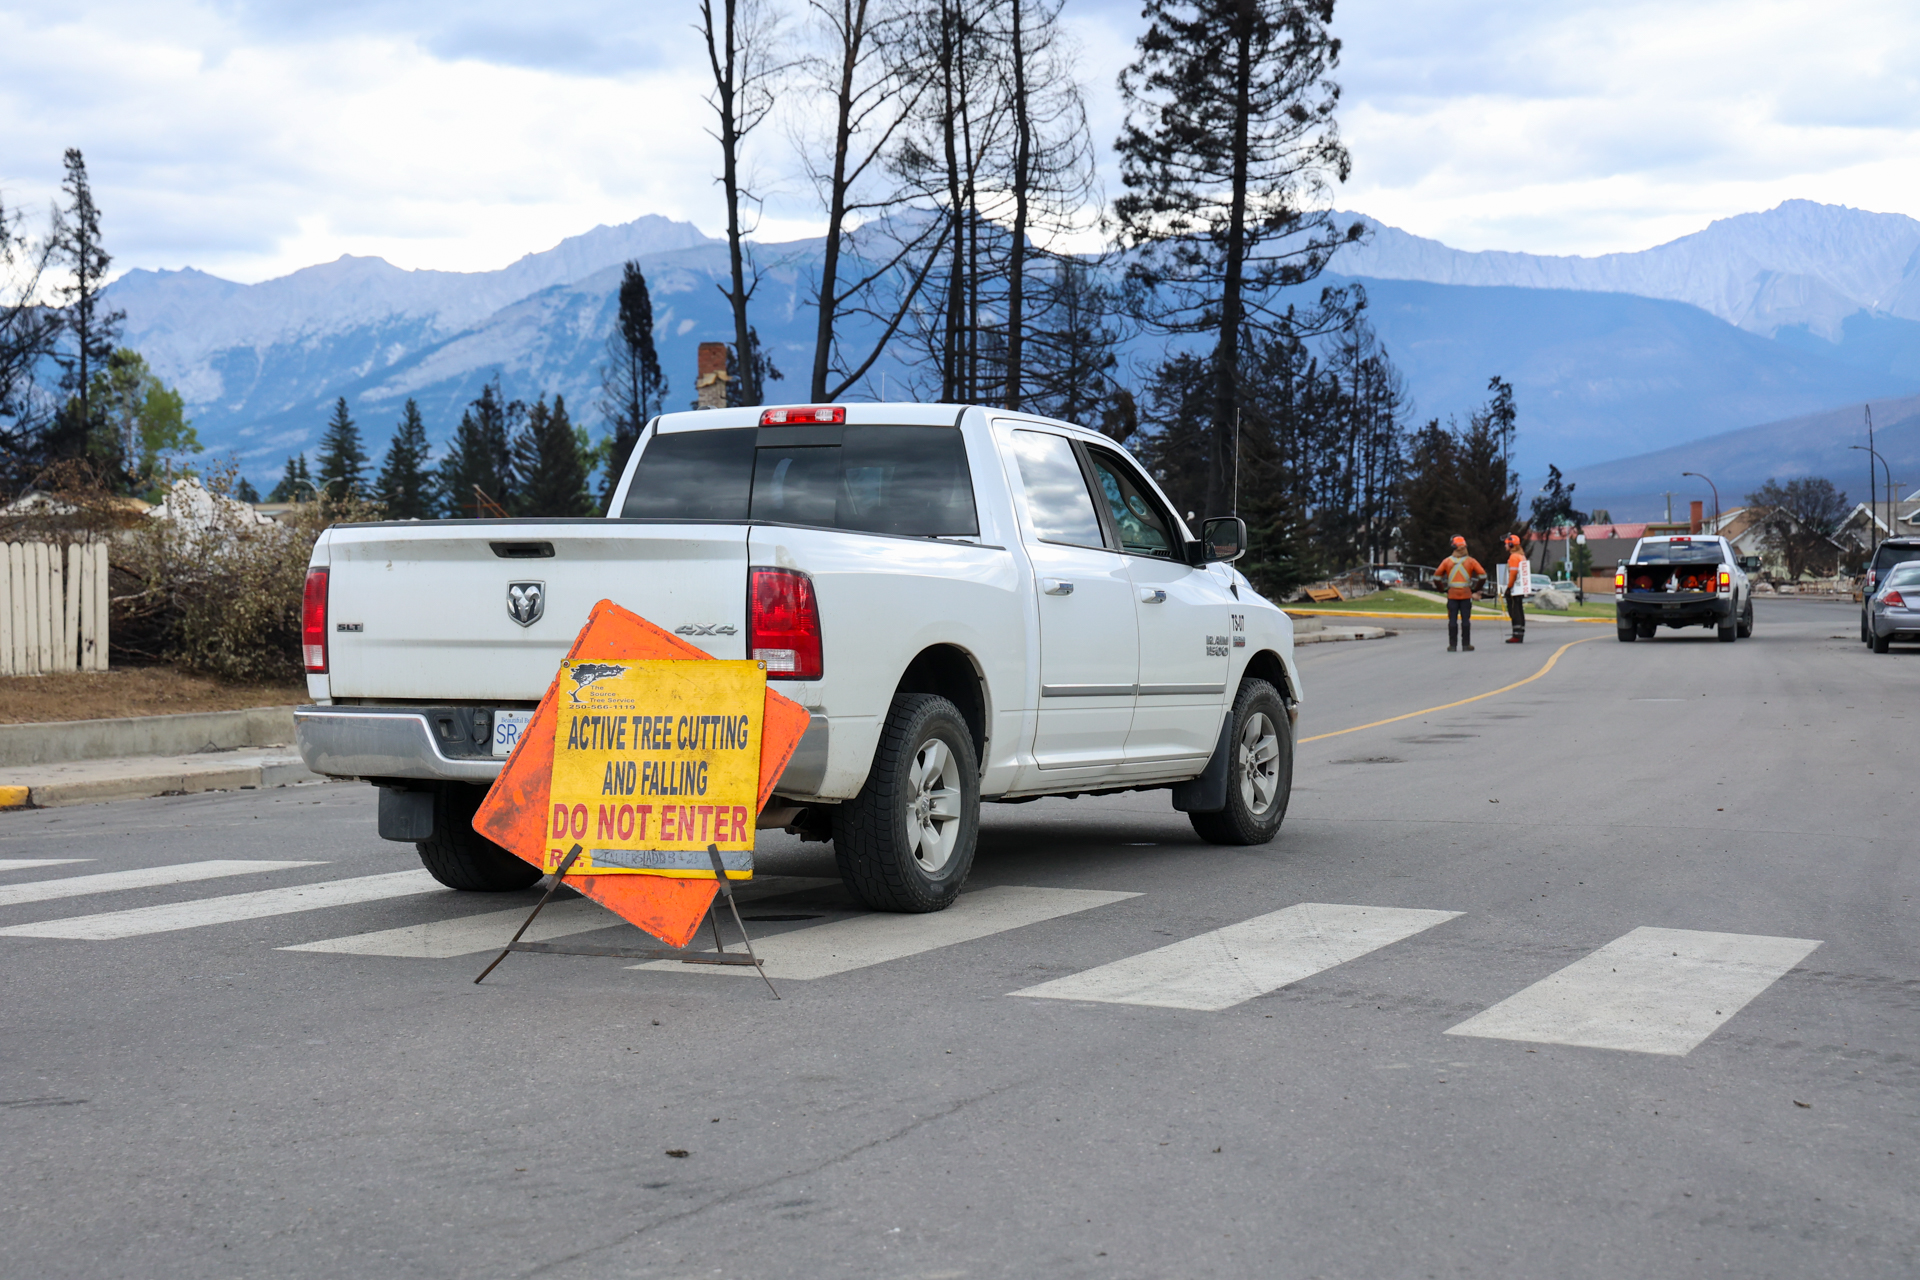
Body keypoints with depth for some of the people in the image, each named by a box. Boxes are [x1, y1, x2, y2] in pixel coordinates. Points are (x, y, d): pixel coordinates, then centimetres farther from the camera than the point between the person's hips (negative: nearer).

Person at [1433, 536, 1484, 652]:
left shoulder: (1447, 561, 3)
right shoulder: (1471, 561, 1)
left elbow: (1437, 576, 1)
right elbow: (1482, 575, -2)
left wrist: (1443, 588, 10)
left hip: (1452, 594, 0)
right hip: (1466, 594, 0)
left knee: (1452, 620, 3)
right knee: (1465, 620, 4)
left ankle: (1452, 645, 2)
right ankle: (1466, 644, 6)